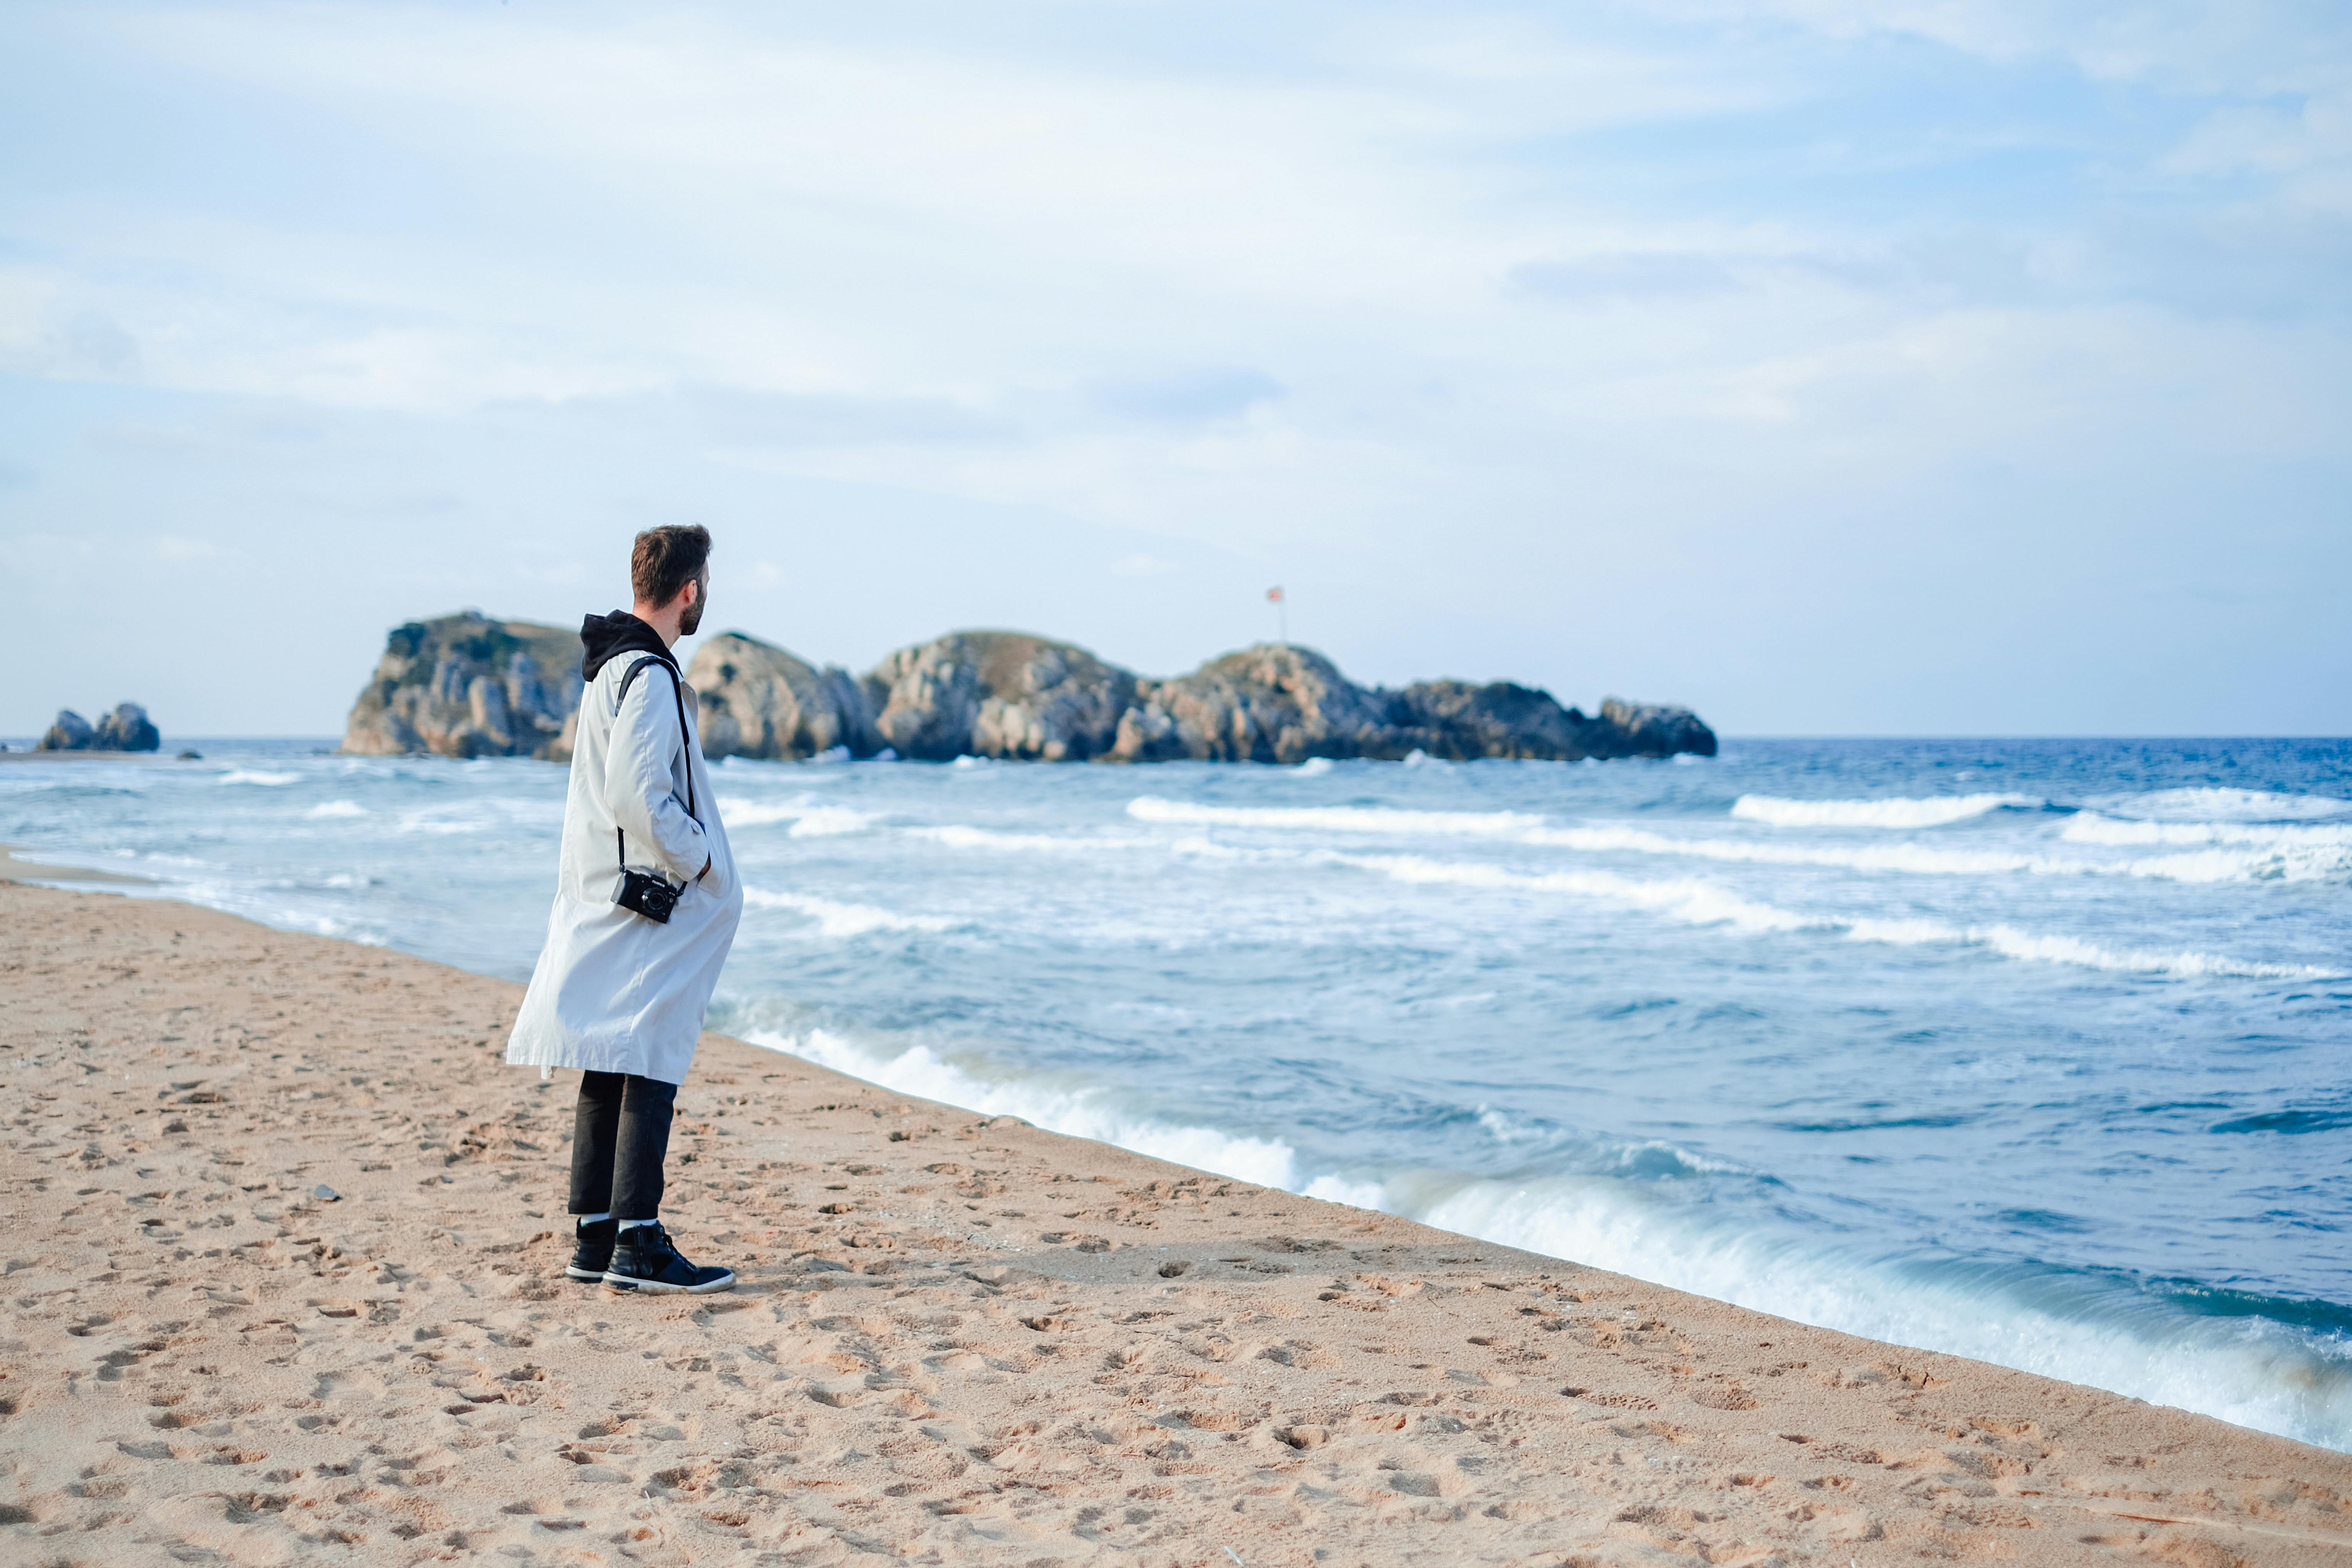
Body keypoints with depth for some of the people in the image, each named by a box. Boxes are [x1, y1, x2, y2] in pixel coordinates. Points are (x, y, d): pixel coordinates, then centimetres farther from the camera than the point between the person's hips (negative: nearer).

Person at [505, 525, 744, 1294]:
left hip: (603, 898, 10)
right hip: (649, 904, -10)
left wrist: (693, 855, 18)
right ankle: (638, 1245, -7)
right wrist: (697, 860, -12)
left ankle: (594, 1237, 16)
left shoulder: (612, 667, 15)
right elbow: (636, 796, -25)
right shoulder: (648, 676, -17)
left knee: (608, 1072, 11)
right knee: (650, 1069, -8)